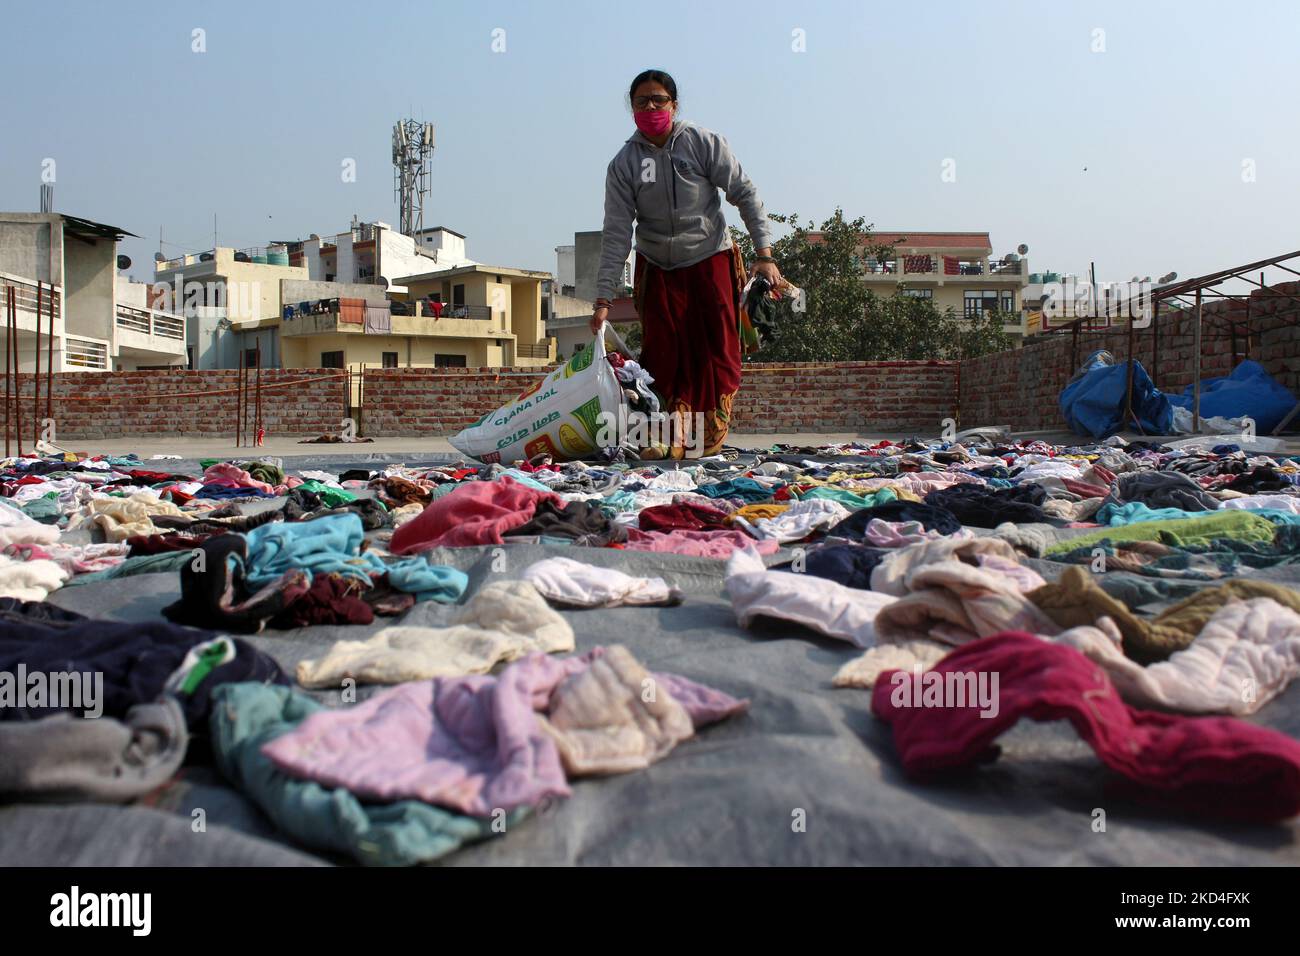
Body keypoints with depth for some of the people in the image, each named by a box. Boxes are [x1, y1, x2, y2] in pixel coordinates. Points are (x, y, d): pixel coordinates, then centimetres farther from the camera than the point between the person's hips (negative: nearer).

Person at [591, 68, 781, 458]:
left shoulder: (703, 143, -7)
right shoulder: (623, 164, -4)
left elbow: (745, 195, -4)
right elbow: (616, 234, -6)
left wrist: (764, 254, -11)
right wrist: (604, 299, -10)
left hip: (711, 260, -1)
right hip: (658, 269, 2)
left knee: (718, 353, -5)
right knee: (662, 354, -6)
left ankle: (710, 441, 2)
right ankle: (668, 439, 0)